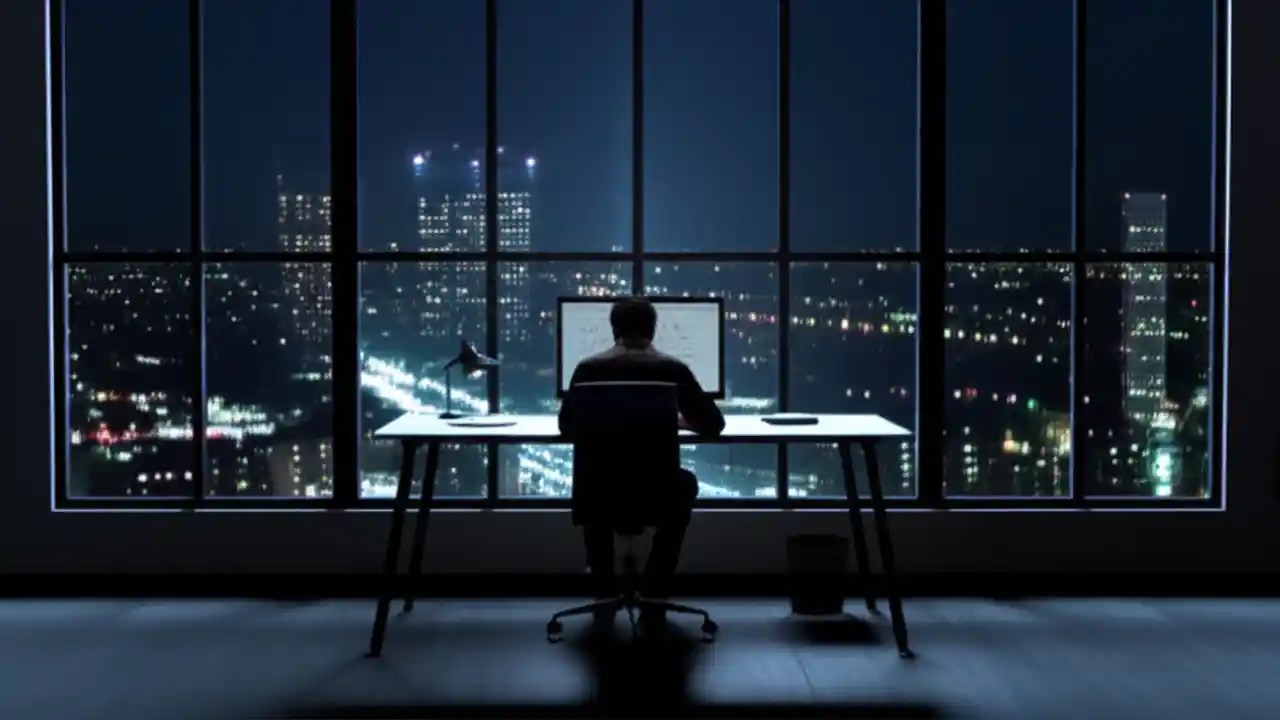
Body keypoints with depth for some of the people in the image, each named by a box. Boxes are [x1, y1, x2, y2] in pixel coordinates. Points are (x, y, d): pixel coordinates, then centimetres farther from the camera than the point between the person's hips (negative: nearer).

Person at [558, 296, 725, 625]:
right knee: (684, 484, 35)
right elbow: (714, 425, 3)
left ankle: (604, 596, 38)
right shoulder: (674, 369, -5)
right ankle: (654, 597, 29)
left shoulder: (588, 367, -2)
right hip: (656, 492, -1)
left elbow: (566, 426, 11)